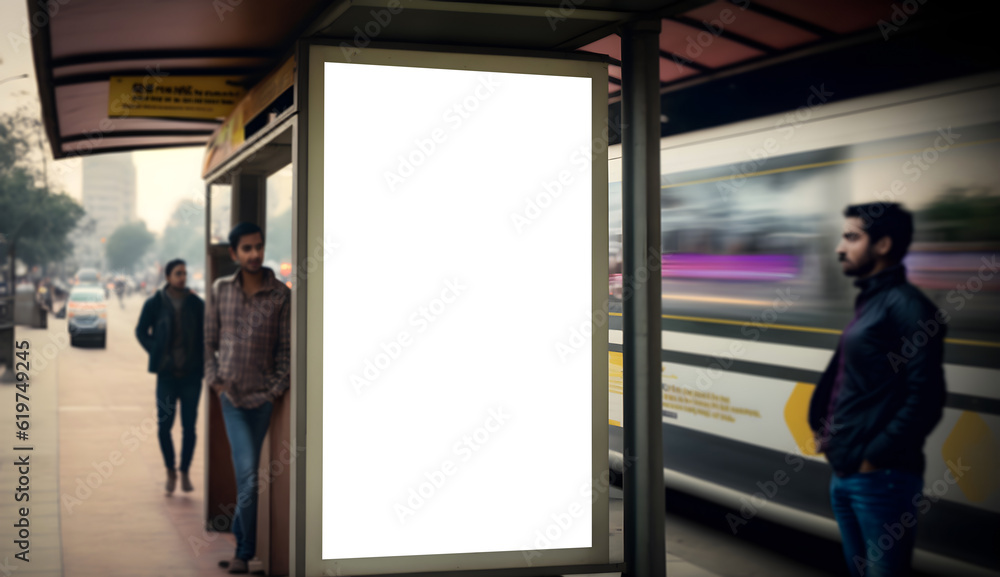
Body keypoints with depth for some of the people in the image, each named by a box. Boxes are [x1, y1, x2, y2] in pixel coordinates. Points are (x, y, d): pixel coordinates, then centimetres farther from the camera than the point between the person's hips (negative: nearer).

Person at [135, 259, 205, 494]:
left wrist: (202, 358, 0)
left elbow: (207, 332, 11)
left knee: (189, 426, 2)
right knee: (164, 426, 0)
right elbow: (141, 331, 9)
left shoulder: (197, 304, 3)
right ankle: (170, 472, 18)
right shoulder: (154, 304, 1)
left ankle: (185, 472, 16)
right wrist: (156, 352, -2)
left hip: (192, 373, 0)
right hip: (166, 373, 0)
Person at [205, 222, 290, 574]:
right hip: (230, 395, 0)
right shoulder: (221, 290, 3)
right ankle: (244, 549, 6)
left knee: (247, 476, 8)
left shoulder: (280, 294, -3)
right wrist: (214, 379, 0)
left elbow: (286, 347, -1)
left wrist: (277, 389, -8)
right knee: (248, 476, -8)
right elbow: (209, 340, 10)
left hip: (262, 396, 0)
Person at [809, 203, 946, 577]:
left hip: (880, 477, -9)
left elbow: (925, 398, -19)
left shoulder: (907, 306, -12)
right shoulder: (867, 303, 15)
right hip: (844, 473, 9)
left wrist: (875, 457, -17)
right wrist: (821, 426, 12)